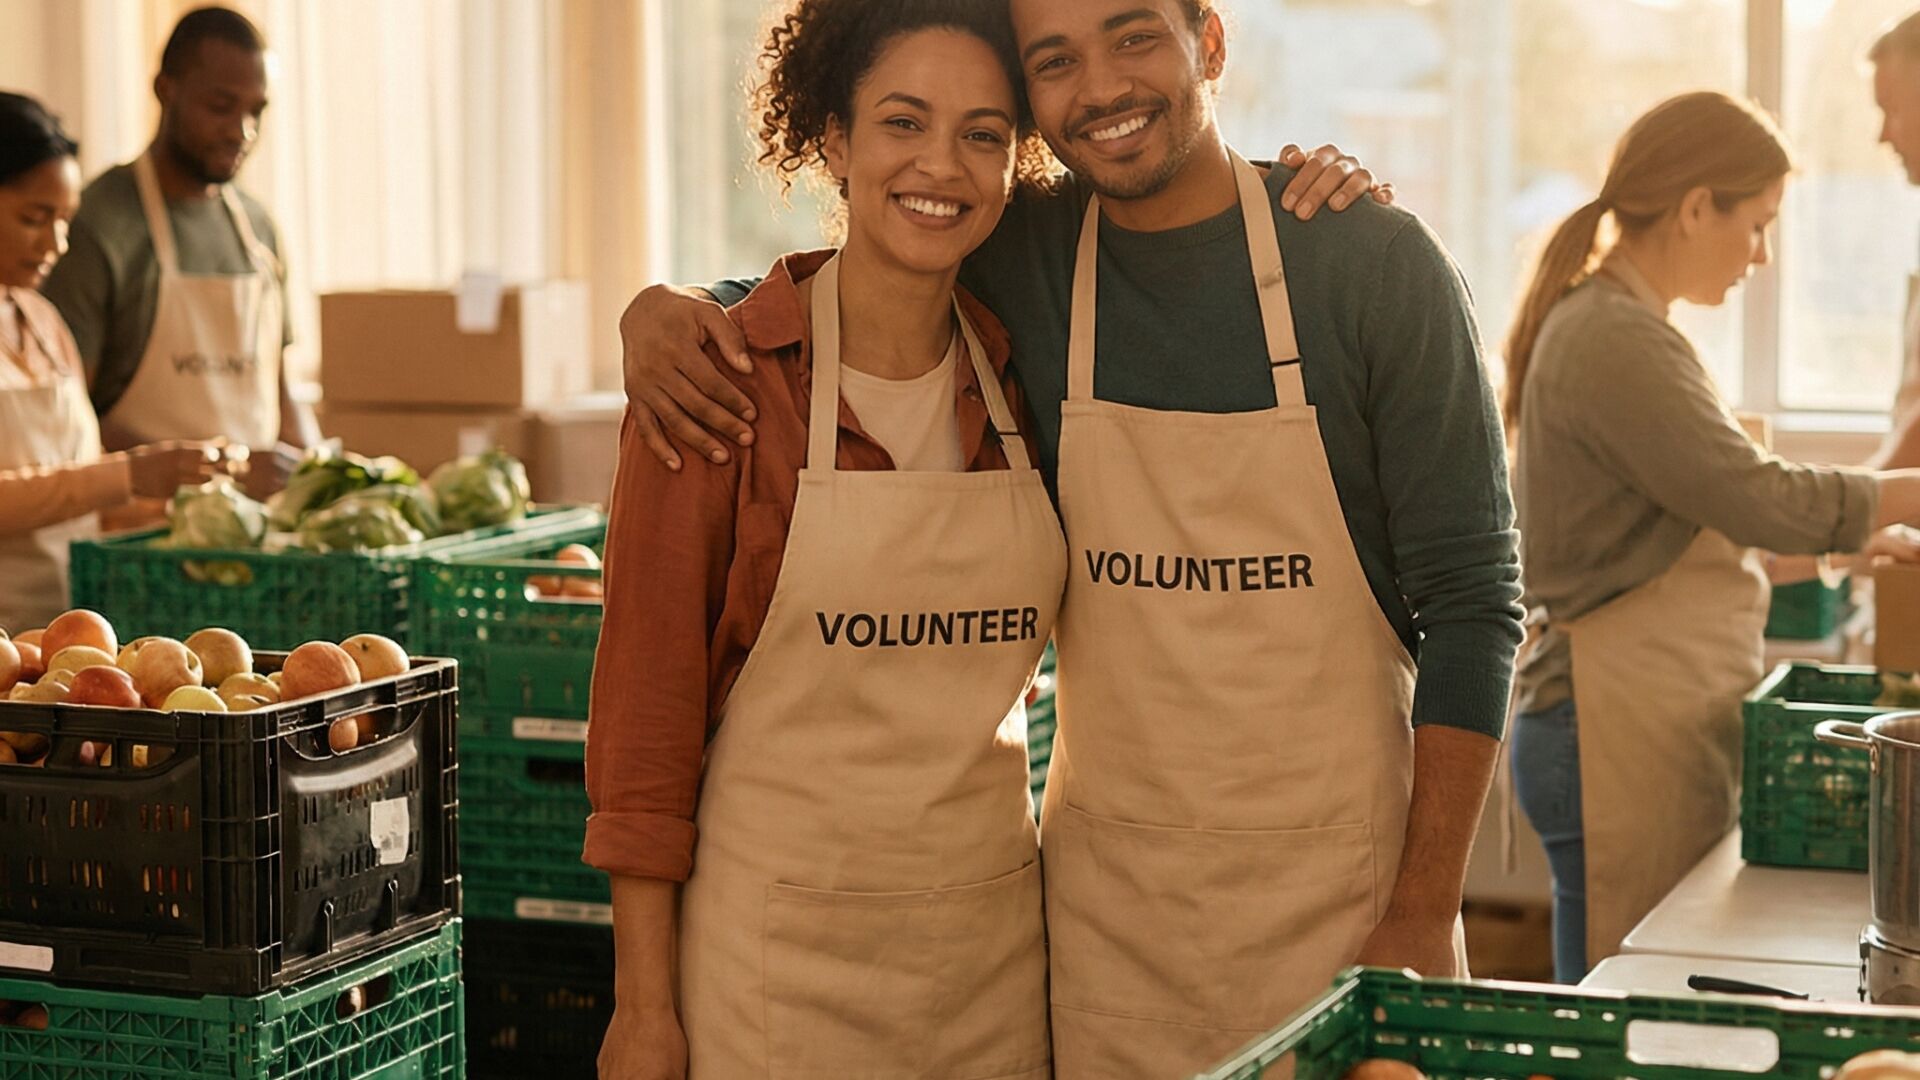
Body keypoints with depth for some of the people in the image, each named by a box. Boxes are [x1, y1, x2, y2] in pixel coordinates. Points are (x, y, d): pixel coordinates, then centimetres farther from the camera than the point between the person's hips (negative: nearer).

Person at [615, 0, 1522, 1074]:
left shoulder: (1375, 260, -7)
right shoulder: (1018, 260, 0)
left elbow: (1472, 594, -7)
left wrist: (1424, 914, -12)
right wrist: (665, 306, -7)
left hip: (1345, 881, -2)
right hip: (1112, 882, 2)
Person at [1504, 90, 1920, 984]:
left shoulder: (1606, 325, 17)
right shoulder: (1615, 340, -16)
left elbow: (1712, 517, 23)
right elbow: (1763, 500, -19)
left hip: (1650, 723, 10)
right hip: (1625, 736, -10)